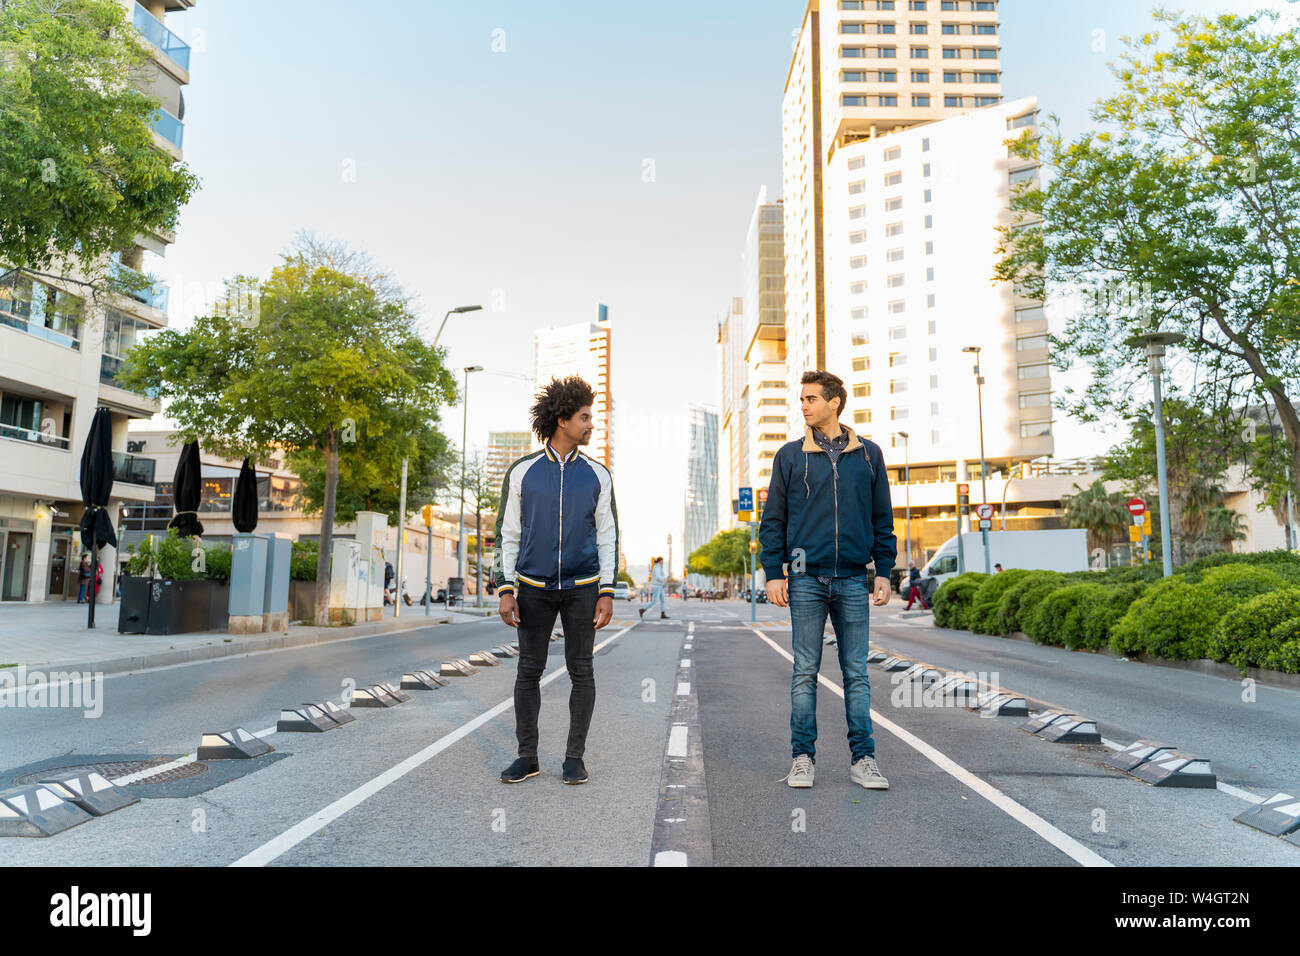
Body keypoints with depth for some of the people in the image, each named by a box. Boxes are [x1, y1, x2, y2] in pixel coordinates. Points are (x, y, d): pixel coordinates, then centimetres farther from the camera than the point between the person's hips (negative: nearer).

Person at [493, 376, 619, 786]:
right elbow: (507, 534, 3)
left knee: (581, 671, 4)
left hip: (582, 587, 1)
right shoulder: (522, 472, 0)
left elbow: (607, 537, 4)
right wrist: (505, 590, -4)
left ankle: (574, 756, 16)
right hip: (535, 588, 0)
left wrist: (607, 593, -3)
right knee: (529, 671, 4)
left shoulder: (597, 475, 3)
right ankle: (527, 756, 16)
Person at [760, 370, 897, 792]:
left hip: (853, 581, 1)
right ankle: (803, 756, 14)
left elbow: (883, 520, 12)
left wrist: (884, 573, 4)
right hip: (806, 579, -1)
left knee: (857, 674, 6)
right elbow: (773, 520, 6)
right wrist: (773, 574, -2)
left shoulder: (869, 455, 9)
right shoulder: (790, 456, 6)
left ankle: (862, 758, 14)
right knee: (805, 672, 4)